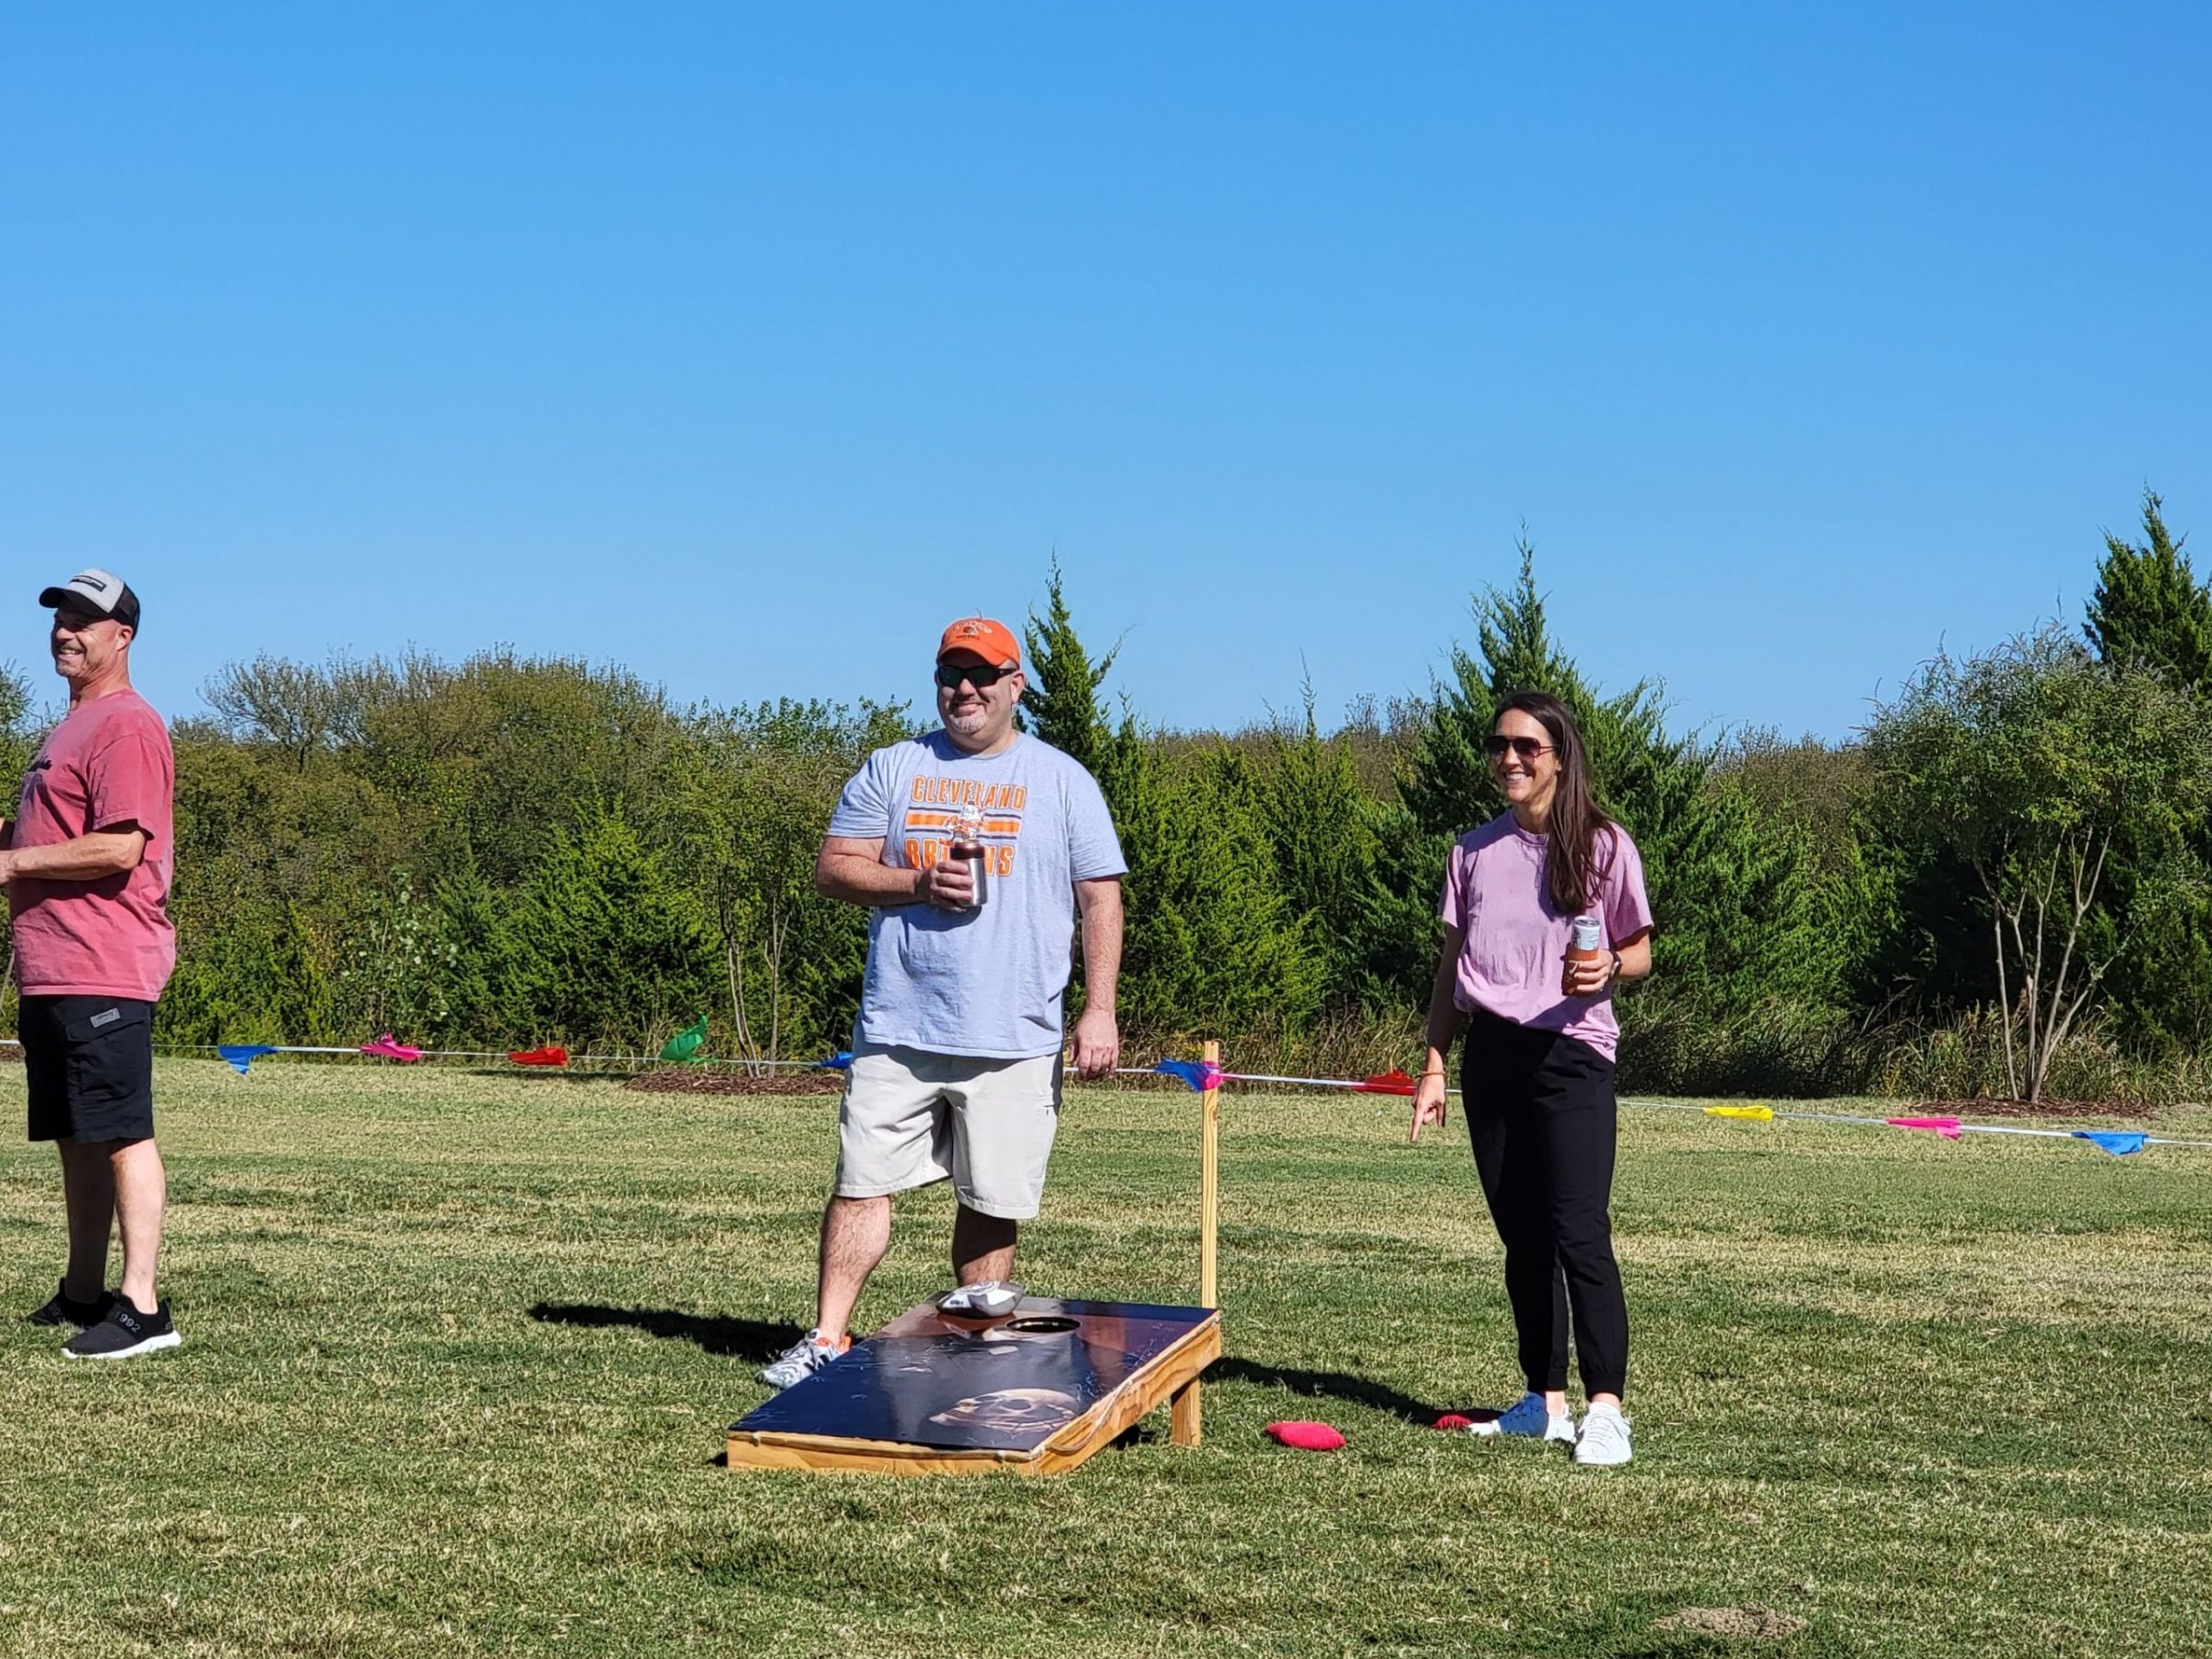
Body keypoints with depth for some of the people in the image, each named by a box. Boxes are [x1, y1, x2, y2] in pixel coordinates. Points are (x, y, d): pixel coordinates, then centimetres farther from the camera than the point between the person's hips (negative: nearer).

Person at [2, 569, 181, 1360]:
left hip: (102, 971, -10)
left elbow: (120, 847, -21)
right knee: (77, 1137, 15)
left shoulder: (126, 725, -11)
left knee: (121, 1134, -10)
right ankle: (83, 1294, 24)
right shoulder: (72, 726, 21)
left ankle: (141, 1308, -10)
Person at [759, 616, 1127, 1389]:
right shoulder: (892, 769, 11)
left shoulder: (1063, 780, 8)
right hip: (896, 1032, 1)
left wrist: (1099, 1010, -4)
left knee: (992, 1201, 3)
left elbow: (1100, 900, 5)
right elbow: (833, 867, 7)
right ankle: (828, 1339, 7)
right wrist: (919, 882, -10)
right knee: (862, 1182, 0)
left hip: (1014, 1041, -1)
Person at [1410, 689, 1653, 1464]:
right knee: (1522, 1237, 8)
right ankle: (1545, 1402, 15)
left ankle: (1605, 1409, -12)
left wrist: (1608, 969, -18)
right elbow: (1451, 963, 13)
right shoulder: (1475, 850, 10)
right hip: (1491, 1054, 4)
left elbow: (1639, 951, 5)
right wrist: (1434, 1065, 8)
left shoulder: (1603, 846, -1)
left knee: (1579, 1234, -13)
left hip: (1570, 1055, -4)